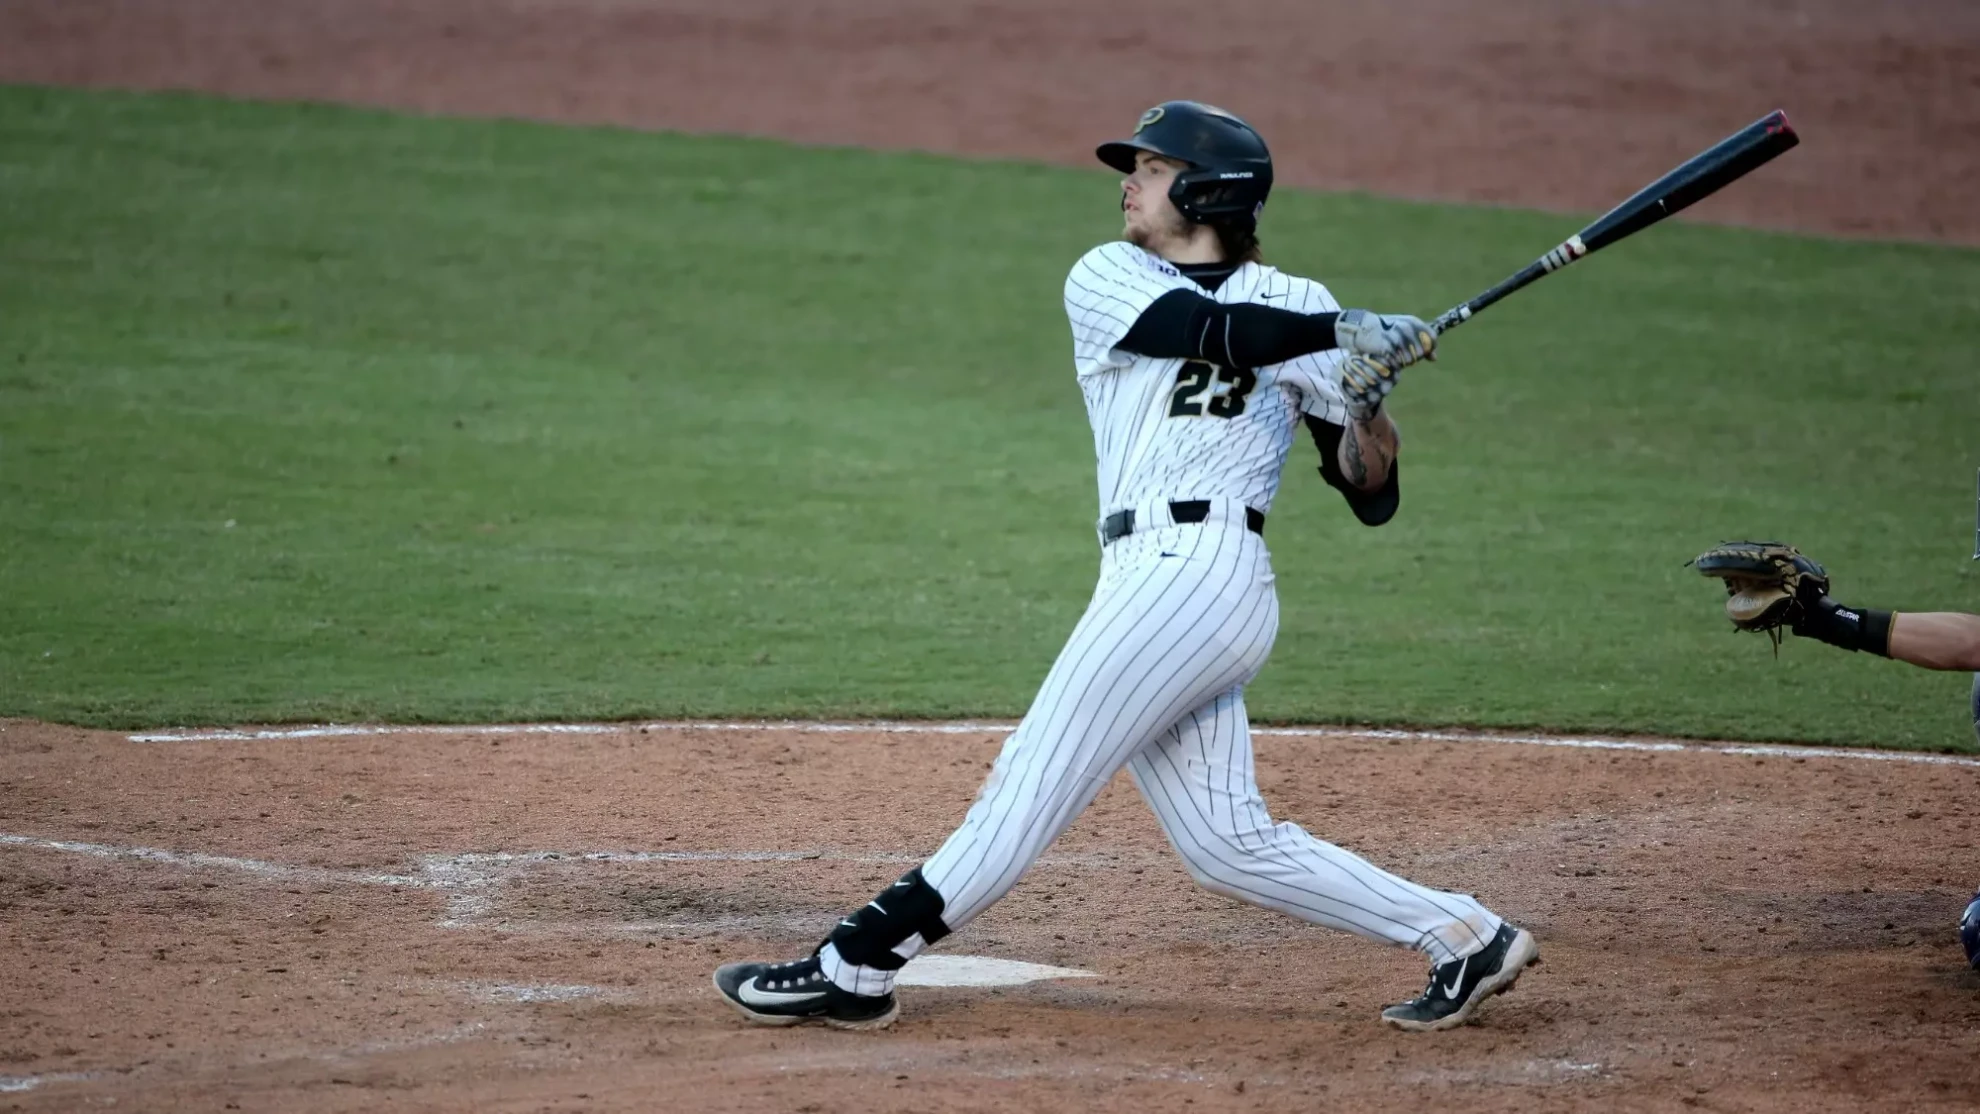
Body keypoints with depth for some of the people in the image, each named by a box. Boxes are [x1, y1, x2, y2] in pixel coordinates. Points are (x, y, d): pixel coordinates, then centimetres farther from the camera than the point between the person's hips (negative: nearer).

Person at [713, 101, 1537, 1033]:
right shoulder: (1106, 280, 17)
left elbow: (1371, 495, 6)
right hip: (1150, 579, 6)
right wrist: (1344, 333, -16)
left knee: (1034, 780, -8)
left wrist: (1365, 401, -14)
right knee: (1229, 845, 3)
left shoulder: (1297, 305, 8)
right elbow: (1211, 333, -6)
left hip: (1198, 564, -6)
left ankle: (851, 968, -5)